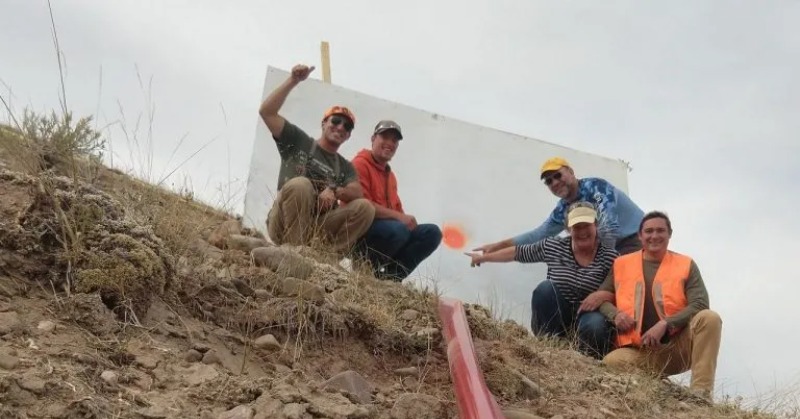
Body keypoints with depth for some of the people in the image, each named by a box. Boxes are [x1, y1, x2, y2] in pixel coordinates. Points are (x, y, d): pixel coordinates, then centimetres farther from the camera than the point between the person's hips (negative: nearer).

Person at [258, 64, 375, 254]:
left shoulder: (346, 167, 20)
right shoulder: (298, 141, 12)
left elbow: (357, 194, 0)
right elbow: (266, 111, 2)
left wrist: (335, 192, -21)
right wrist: (293, 80, -2)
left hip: (318, 228, 3)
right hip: (283, 226, -3)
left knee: (364, 207, -18)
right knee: (300, 184, -33)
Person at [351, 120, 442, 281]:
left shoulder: (390, 174, 23)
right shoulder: (360, 164, -6)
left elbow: (396, 208, 25)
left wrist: (406, 219, 0)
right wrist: (398, 216, -20)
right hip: (362, 228, -9)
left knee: (432, 232, -3)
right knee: (398, 229, -37)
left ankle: (391, 275, -10)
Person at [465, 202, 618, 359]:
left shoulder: (610, 256, -11)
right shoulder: (553, 246, -3)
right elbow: (517, 252, 8)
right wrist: (484, 257, 17)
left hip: (588, 315, -2)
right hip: (554, 317, 2)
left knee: (595, 326, -37)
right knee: (545, 287, -27)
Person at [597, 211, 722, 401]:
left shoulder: (686, 264, 6)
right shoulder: (621, 264, 11)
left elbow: (699, 305, -5)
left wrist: (665, 324, -19)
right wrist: (615, 314, -10)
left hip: (677, 347, 1)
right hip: (639, 351, 0)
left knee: (709, 318, -28)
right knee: (611, 362, -34)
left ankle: (700, 393, -30)